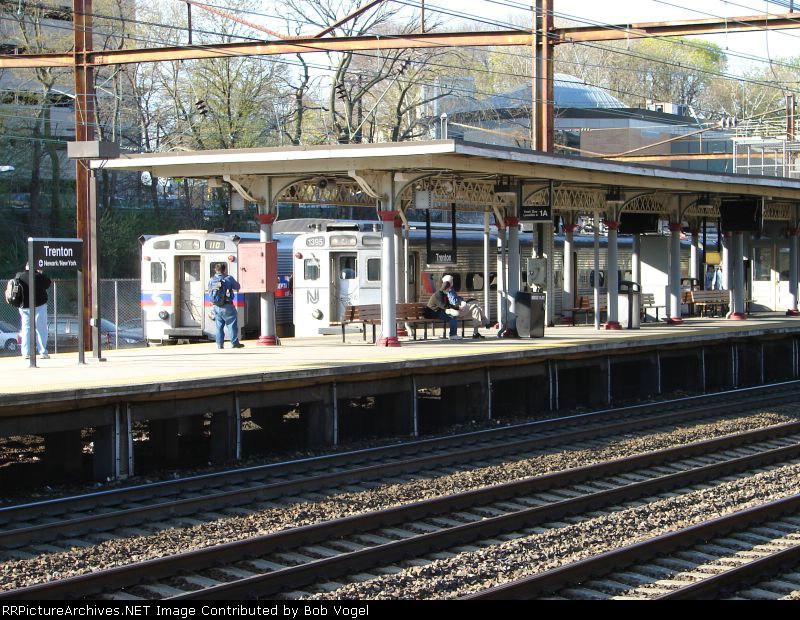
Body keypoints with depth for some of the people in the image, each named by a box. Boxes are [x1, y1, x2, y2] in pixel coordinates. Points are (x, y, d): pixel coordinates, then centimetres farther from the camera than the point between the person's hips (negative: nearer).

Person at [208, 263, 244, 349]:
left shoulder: (211, 280, 4)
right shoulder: (229, 278, -7)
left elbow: (209, 293, 13)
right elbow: (237, 287, 6)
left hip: (216, 307, 4)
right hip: (227, 306, -4)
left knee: (219, 326, 11)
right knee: (232, 324, 4)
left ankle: (219, 344, 11)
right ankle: (234, 342, 4)